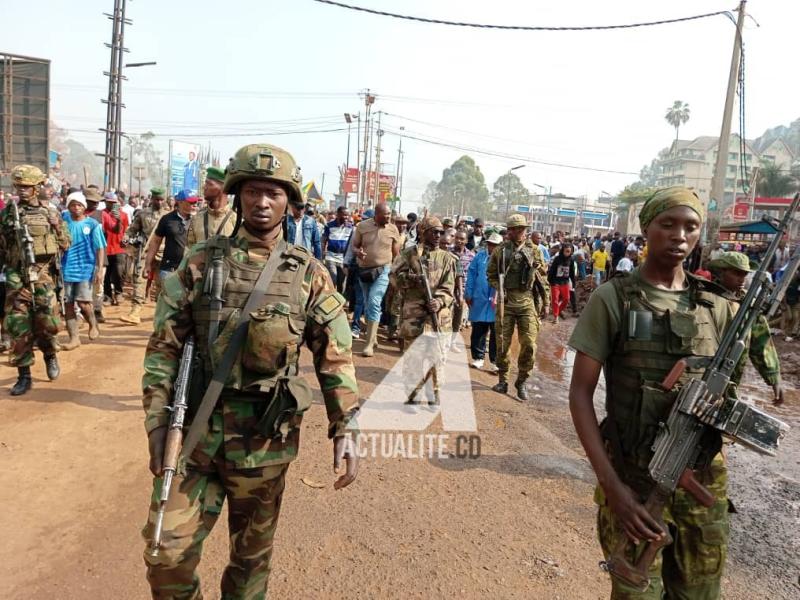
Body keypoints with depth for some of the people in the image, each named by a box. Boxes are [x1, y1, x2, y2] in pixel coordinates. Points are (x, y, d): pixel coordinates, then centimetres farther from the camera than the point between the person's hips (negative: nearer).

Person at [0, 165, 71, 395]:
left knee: (45, 322, 2)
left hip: (42, 274, 0)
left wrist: (56, 225, -4)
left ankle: (50, 355, 33)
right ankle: (24, 376, 8)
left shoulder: (50, 211, 5)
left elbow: (66, 243, 9)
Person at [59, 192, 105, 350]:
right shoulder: (64, 222, 4)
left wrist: (99, 269, -8)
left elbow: (100, 248, -2)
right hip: (67, 269, 3)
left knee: (83, 302, -9)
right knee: (68, 304, 5)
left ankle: (93, 324, 21)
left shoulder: (92, 224, -2)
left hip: (85, 269, -3)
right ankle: (74, 337, 14)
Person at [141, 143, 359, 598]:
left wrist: (346, 428, -6)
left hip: (266, 437, 0)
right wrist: (158, 420, -4)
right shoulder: (201, 262, 0)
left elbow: (335, 356, -1)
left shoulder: (308, 273, -2)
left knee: (253, 553, 16)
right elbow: (165, 346, 2)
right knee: (167, 553, 6)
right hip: (195, 430, 1)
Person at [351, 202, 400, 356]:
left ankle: (370, 343, -14)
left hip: (382, 271, -3)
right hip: (364, 270, 3)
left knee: (374, 303, -16)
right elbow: (354, 246, 4)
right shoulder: (362, 226, -3)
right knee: (367, 304, 13)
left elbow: (396, 254, 4)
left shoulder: (393, 229, -3)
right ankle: (373, 337, 29)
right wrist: (358, 252, -19)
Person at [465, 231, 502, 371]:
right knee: (477, 331, 8)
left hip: (497, 302, -2)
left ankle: (495, 362, 14)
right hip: (479, 300, 2)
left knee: (496, 333, 5)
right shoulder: (480, 256, 5)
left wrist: (499, 296, -16)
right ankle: (478, 357, 22)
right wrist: (468, 294, 4)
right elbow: (471, 274, 7)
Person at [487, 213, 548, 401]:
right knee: (503, 343, 5)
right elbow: (491, 274, 10)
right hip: (506, 301, 0)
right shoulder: (500, 250, 4)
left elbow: (543, 277, 8)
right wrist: (499, 289, -8)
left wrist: (546, 302, 5)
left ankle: (522, 381, 14)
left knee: (529, 344, -3)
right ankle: (502, 380, 21)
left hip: (527, 301, 0)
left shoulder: (534, 250, 6)